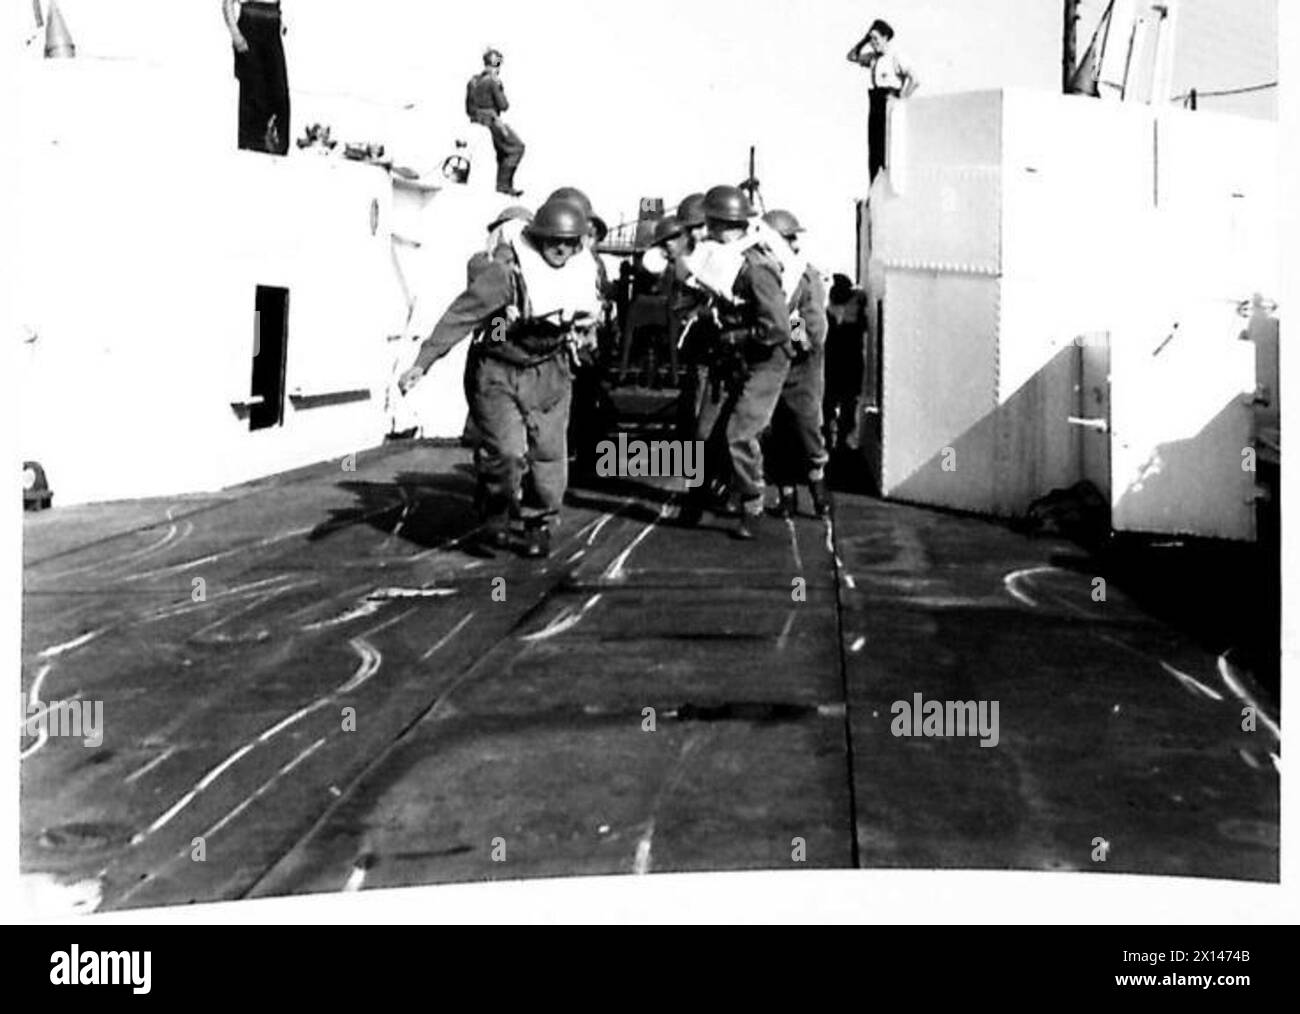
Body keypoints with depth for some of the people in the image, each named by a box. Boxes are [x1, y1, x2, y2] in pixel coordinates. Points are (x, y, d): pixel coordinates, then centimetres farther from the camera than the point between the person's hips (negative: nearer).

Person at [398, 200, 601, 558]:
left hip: (548, 374, 5)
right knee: (506, 450, -16)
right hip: (497, 371, -4)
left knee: (548, 451, 1)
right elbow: (460, 316, -22)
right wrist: (422, 363, -26)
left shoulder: (583, 275, -4)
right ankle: (495, 512, 13)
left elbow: (585, 318, 20)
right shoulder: (507, 273, -22)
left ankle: (539, 523, 23)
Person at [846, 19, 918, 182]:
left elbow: (914, 80, -18)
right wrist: (865, 40, 11)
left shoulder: (895, 57, -10)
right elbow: (852, 56, 24)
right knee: (873, 152, 6)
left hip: (889, 104, -8)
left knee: (887, 152, -7)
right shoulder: (873, 58, 13)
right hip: (875, 106, 8)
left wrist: (901, 98, -15)